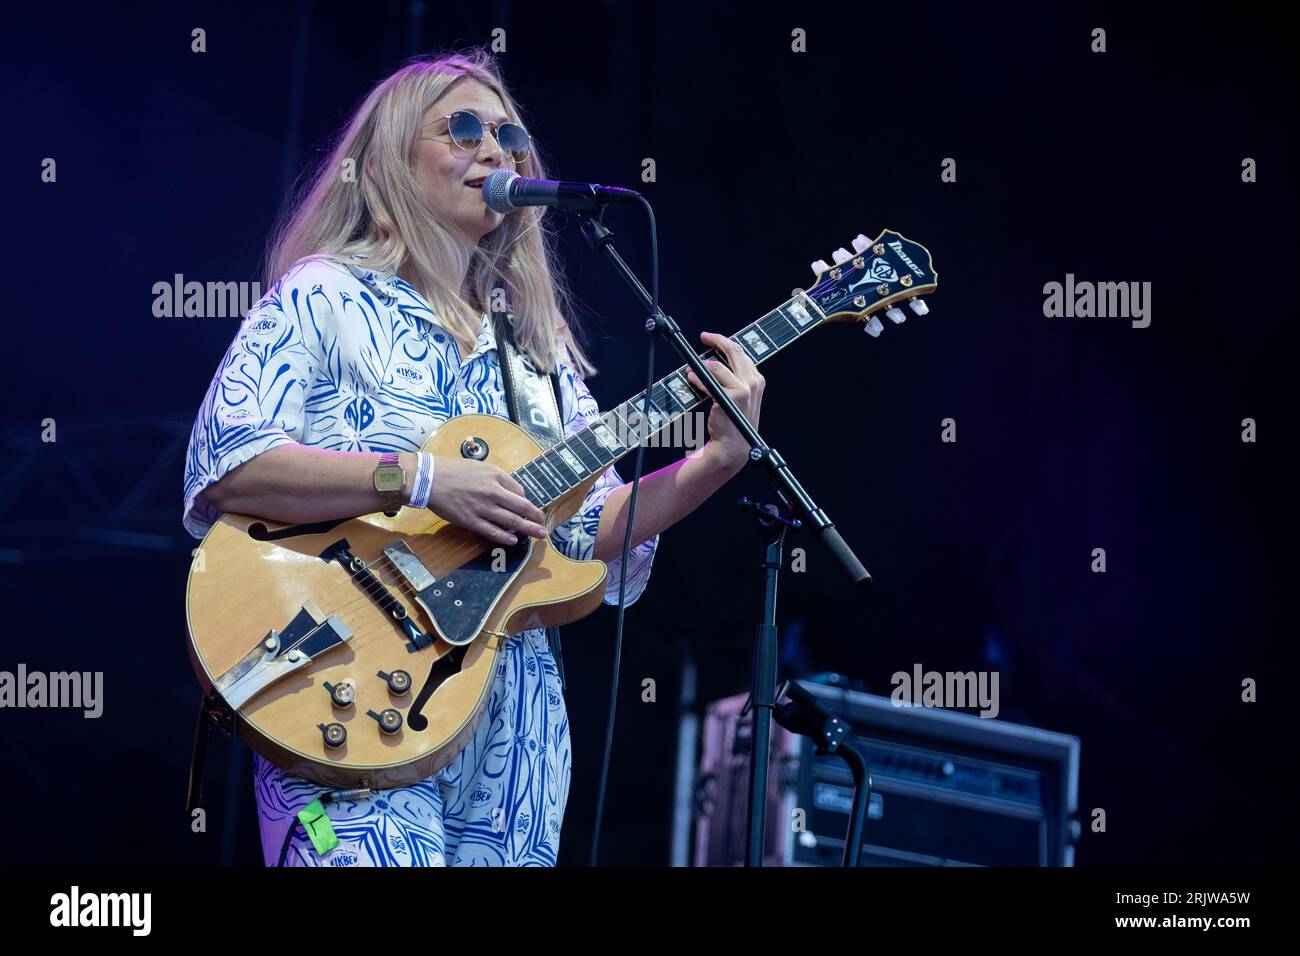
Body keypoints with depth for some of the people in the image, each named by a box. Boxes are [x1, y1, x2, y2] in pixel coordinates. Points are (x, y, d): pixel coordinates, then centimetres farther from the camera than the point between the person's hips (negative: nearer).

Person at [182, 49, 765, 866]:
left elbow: (590, 527, 11)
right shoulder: (324, 296, -1)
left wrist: (719, 459, -4)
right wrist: (421, 478, -19)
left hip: (512, 709, 6)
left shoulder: (536, 338, 16)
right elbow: (224, 466, -13)